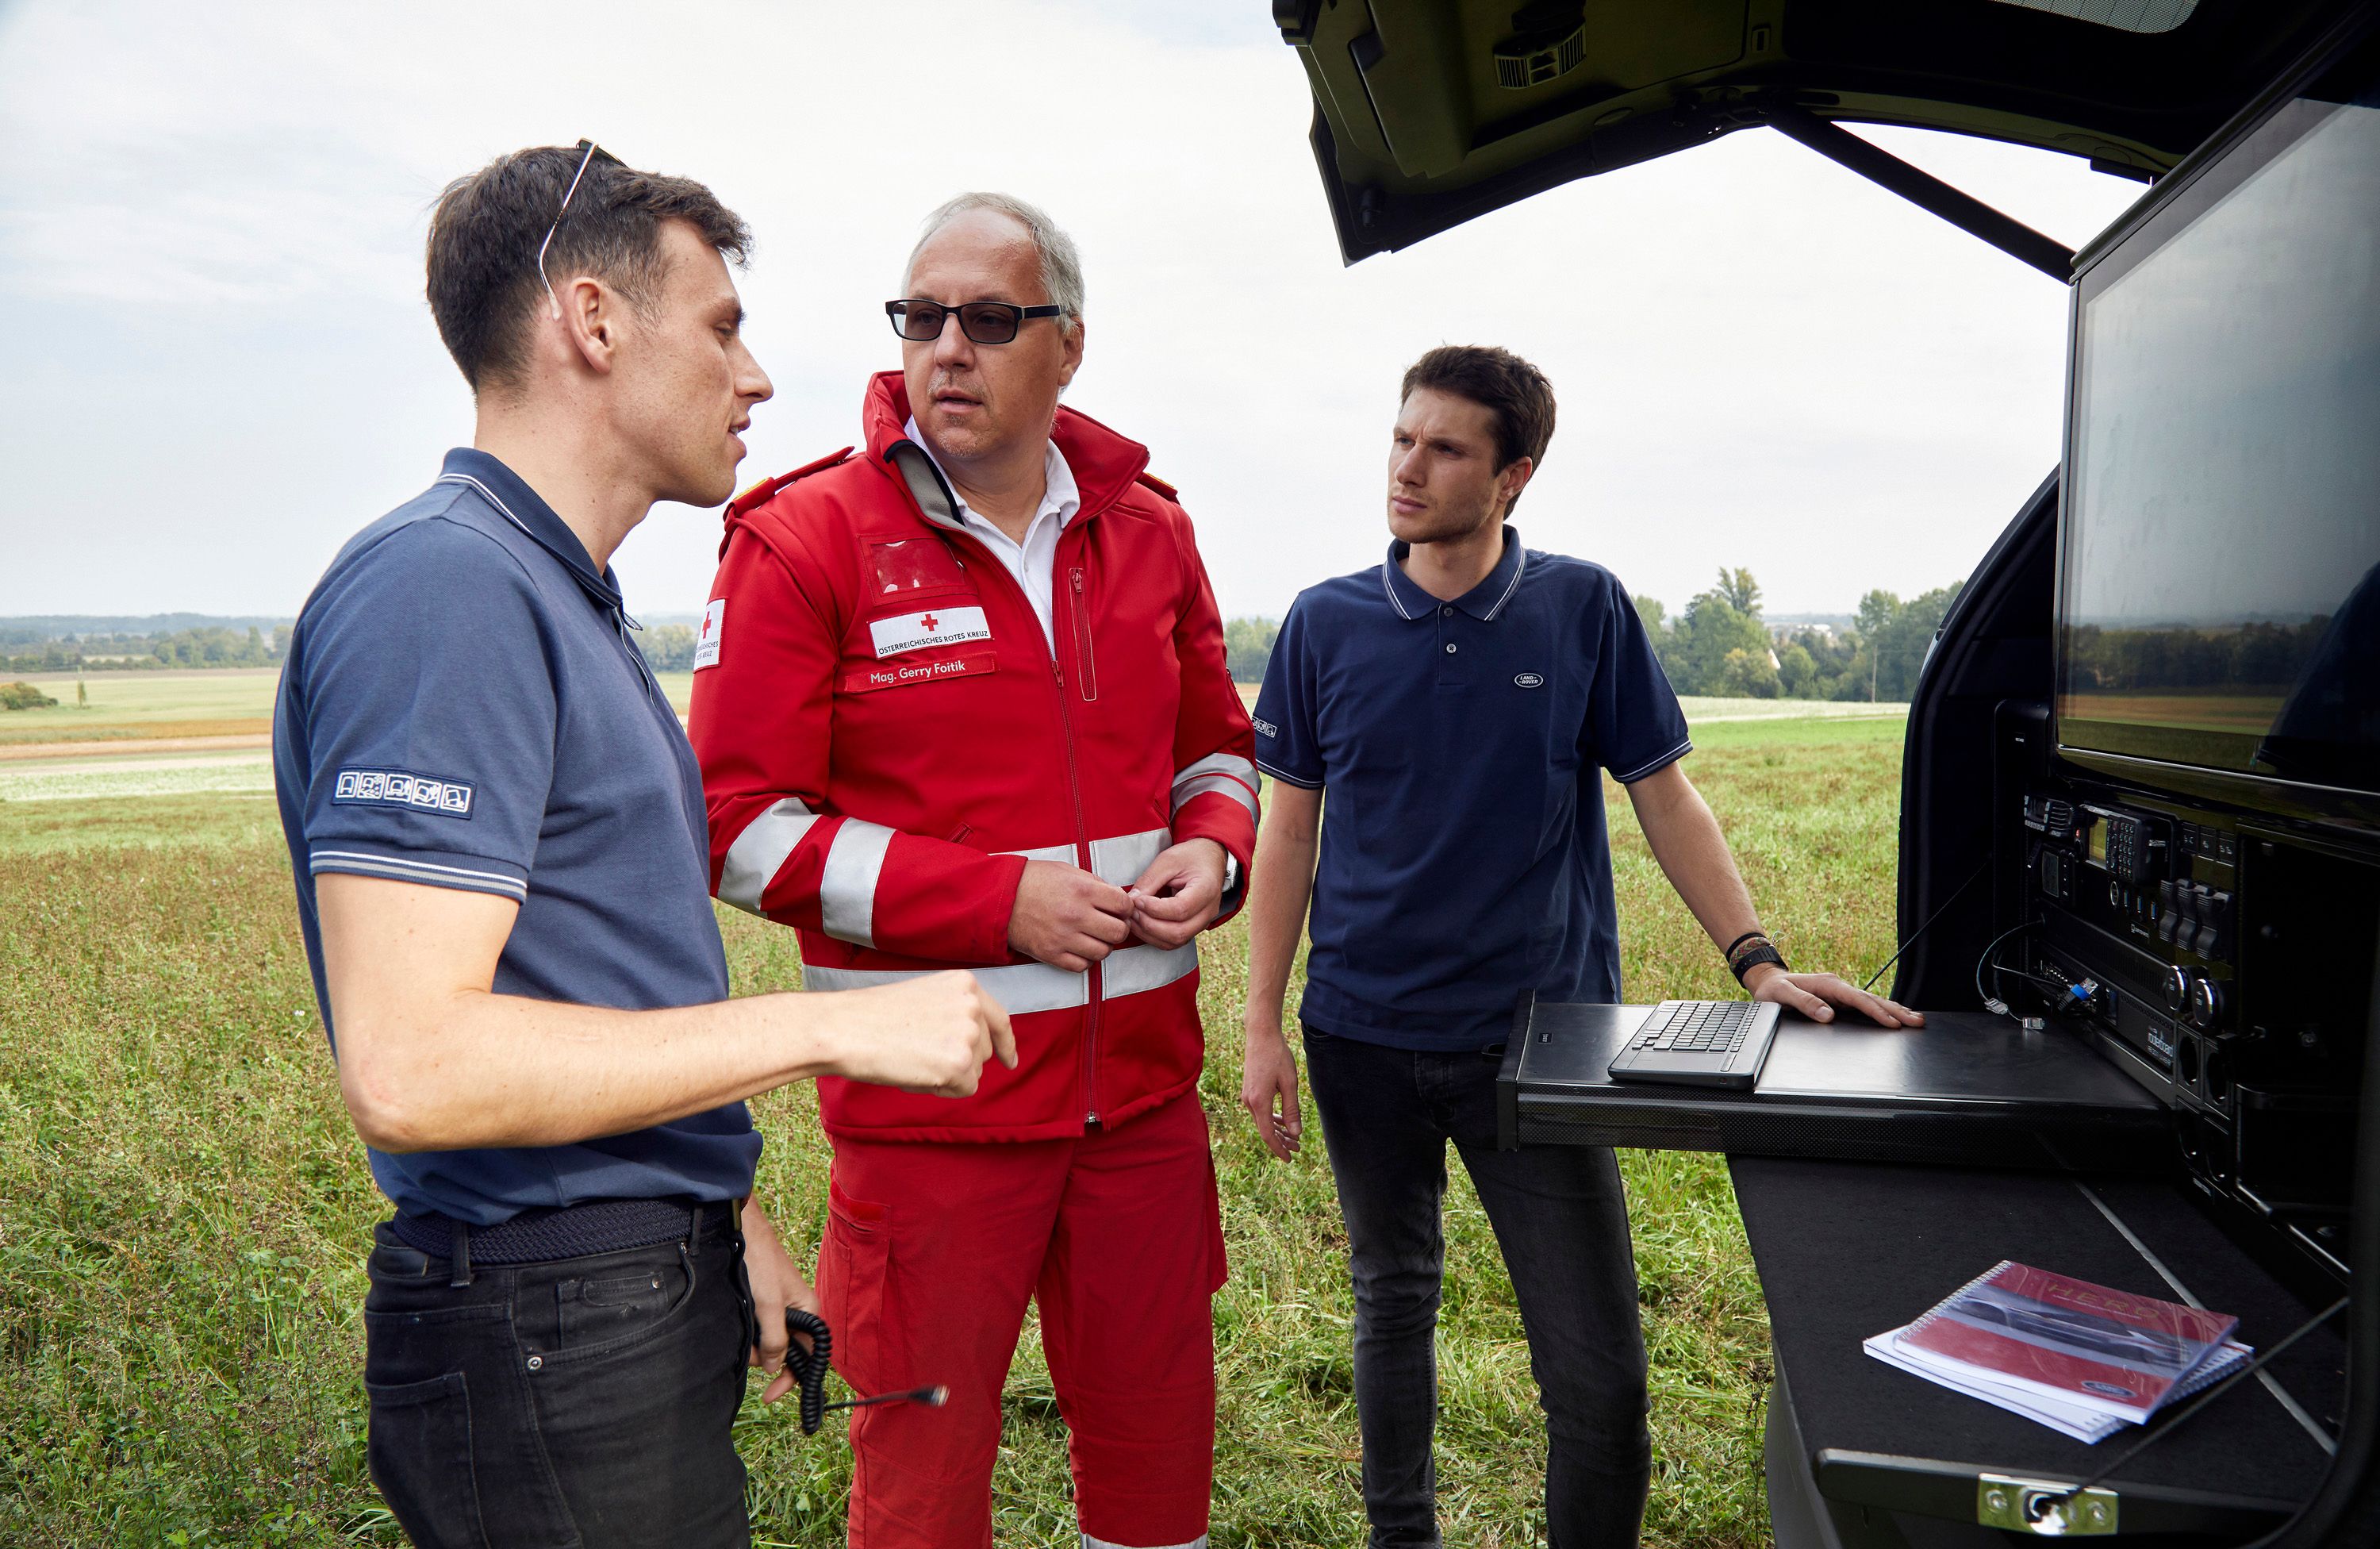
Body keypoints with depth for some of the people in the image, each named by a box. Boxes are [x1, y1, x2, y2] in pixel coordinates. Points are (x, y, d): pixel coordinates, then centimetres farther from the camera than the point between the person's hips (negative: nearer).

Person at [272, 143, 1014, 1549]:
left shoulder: (565, 597, 13)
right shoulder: (444, 586, -18)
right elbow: (410, 1066, -26)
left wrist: (729, 1218, 15)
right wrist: (834, 1026, -22)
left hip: (654, 1294, 9)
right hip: (546, 1336, -9)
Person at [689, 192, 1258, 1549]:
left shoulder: (1146, 528, 6)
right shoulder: (806, 537, -8)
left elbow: (1215, 742, 19)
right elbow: (742, 827, -11)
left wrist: (1212, 848, -4)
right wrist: (998, 900, -18)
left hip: (1143, 1081, 5)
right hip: (927, 1094, -4)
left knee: (1158, 1437, 18)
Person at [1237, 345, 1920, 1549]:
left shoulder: (1585, 611, -3)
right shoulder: (1326, 624, 0)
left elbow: (1666, 801, 1)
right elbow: (1289, 831, 3)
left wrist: (1757, 962, -11)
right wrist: (1262, 1027, 1)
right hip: (1363, 1041, 2)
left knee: (1599, 1371, -1)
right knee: (1392, 1302, 18)